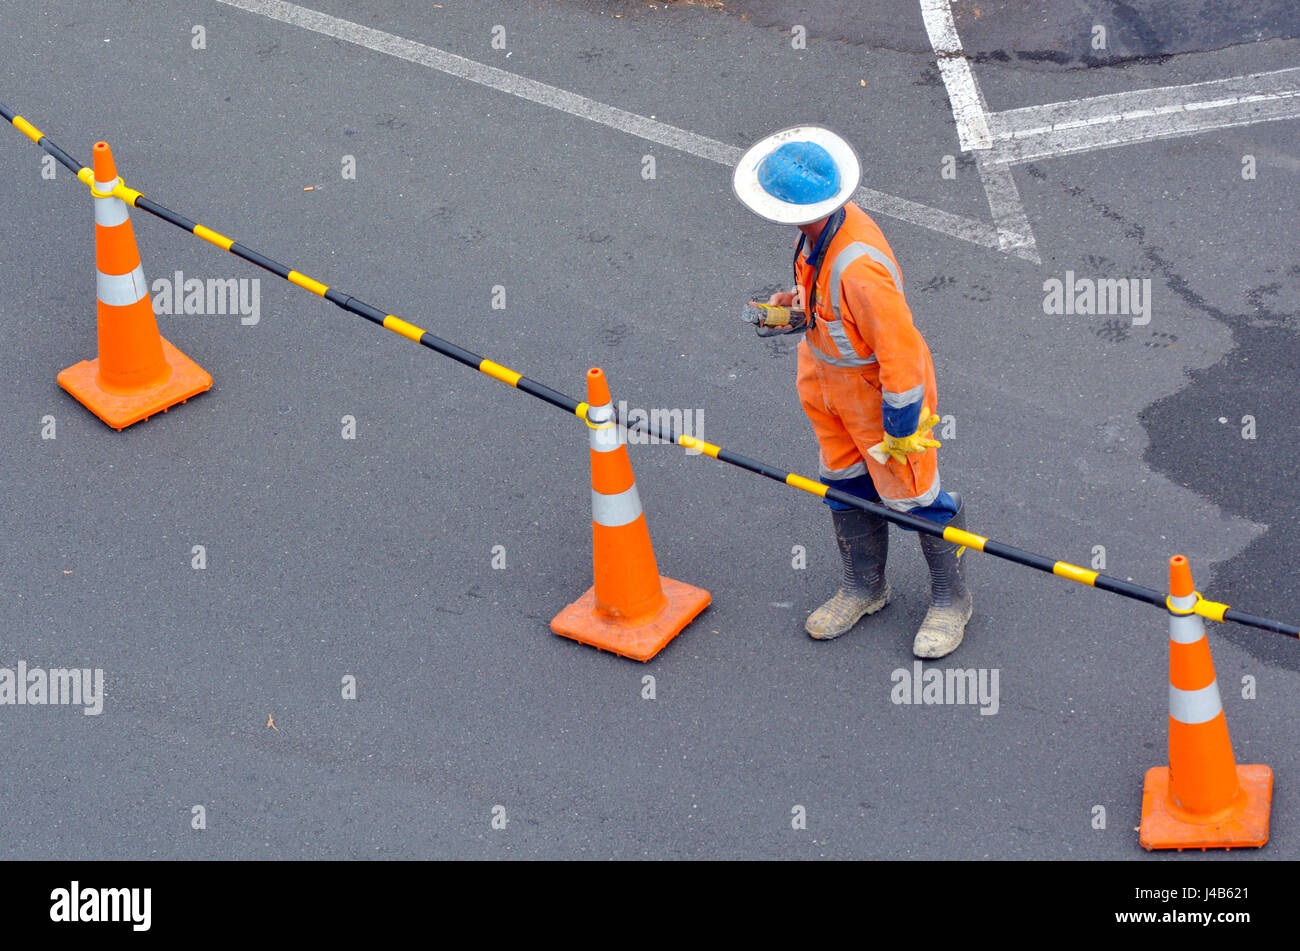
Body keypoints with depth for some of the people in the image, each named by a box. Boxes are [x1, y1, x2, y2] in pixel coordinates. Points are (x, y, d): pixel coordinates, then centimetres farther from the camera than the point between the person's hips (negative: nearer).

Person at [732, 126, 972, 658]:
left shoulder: (859, 268, -39)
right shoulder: (828, 223, -11)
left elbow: (900, 353, -30)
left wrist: (899, 431, -20)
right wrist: (801, 301, 3)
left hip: (880, 391, -9)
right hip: (831, 384, 9)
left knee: (910, 495, 8)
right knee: (846, 484, 22)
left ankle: (950, 599, 30)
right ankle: (864, 587, 42)